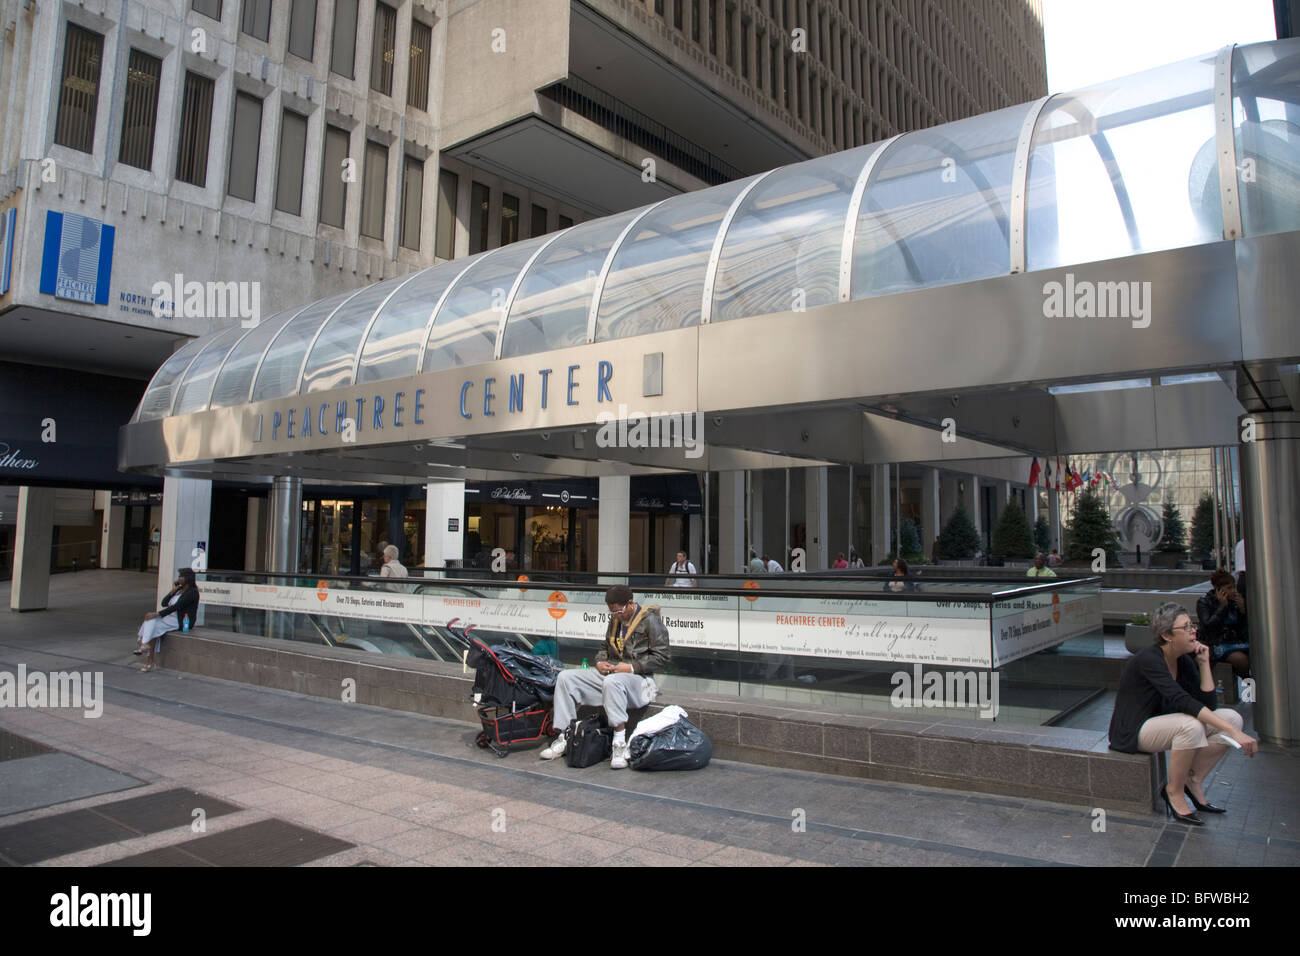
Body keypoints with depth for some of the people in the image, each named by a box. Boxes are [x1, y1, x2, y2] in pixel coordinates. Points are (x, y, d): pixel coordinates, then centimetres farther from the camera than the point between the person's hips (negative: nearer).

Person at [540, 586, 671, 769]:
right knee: (565, 677, -7)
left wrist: (632, 667, -16)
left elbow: (662, 656, -11)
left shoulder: (650, 620, -8)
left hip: (638, 677, -8)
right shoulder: (615, 620, 14)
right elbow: (605, 647, 27)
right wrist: (599, 661, 4)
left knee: (611, 682, -42)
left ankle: (620, 745, -36)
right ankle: (564, 737, -5)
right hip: (610, 672, 8)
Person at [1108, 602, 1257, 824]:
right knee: (1191, 726, -35)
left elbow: (1208, 705, -2)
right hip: (1132, 733, -9)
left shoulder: (1184, 661, 3)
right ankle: (1174, 791, -13)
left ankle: (1193, 780, 2)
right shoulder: (1149, 659, -23)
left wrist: (1204, 663, -8)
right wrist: (1232, 731, -39)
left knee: (1232, 716, -6)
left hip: (1159, 724, 9)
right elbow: (1182, 701, -35)